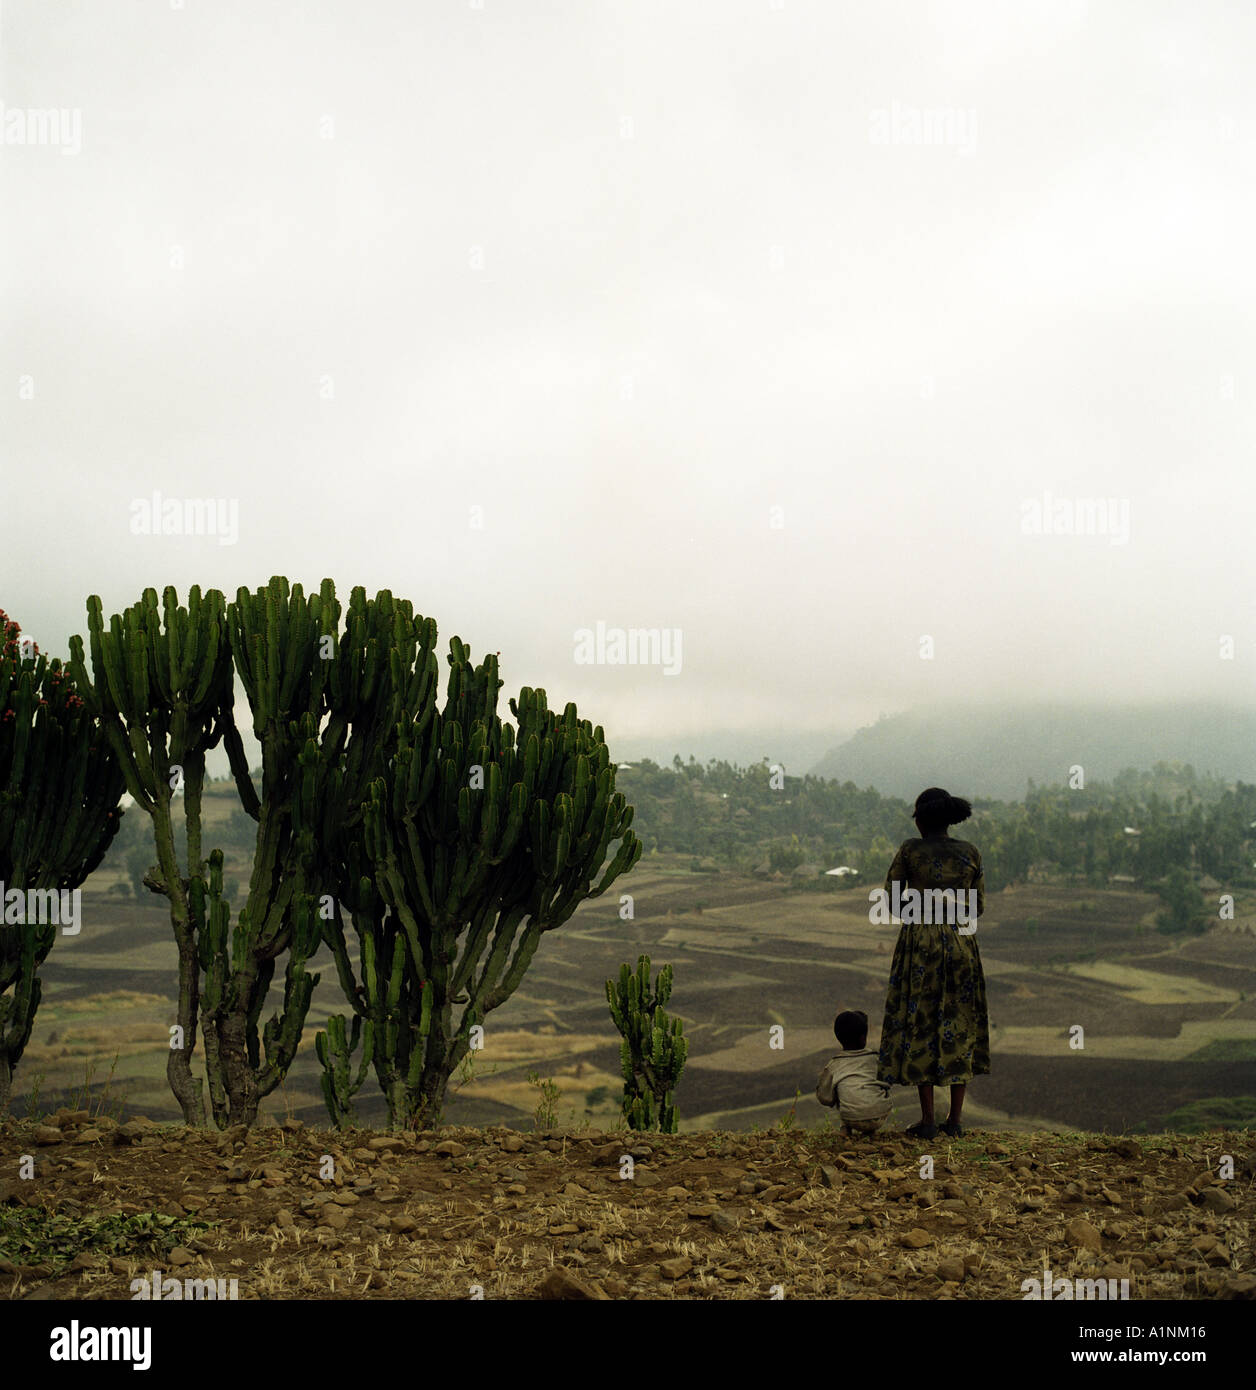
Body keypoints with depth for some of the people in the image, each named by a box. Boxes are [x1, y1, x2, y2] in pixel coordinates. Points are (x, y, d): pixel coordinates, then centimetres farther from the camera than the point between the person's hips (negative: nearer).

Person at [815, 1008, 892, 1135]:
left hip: (853, 1119, 0)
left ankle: (846, 1127, 21)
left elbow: (824, 1098, 10)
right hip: (880, 1117, 0)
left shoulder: (833, 1064, 9)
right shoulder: (872, 1057, 12)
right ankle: (870, 1130, 22)